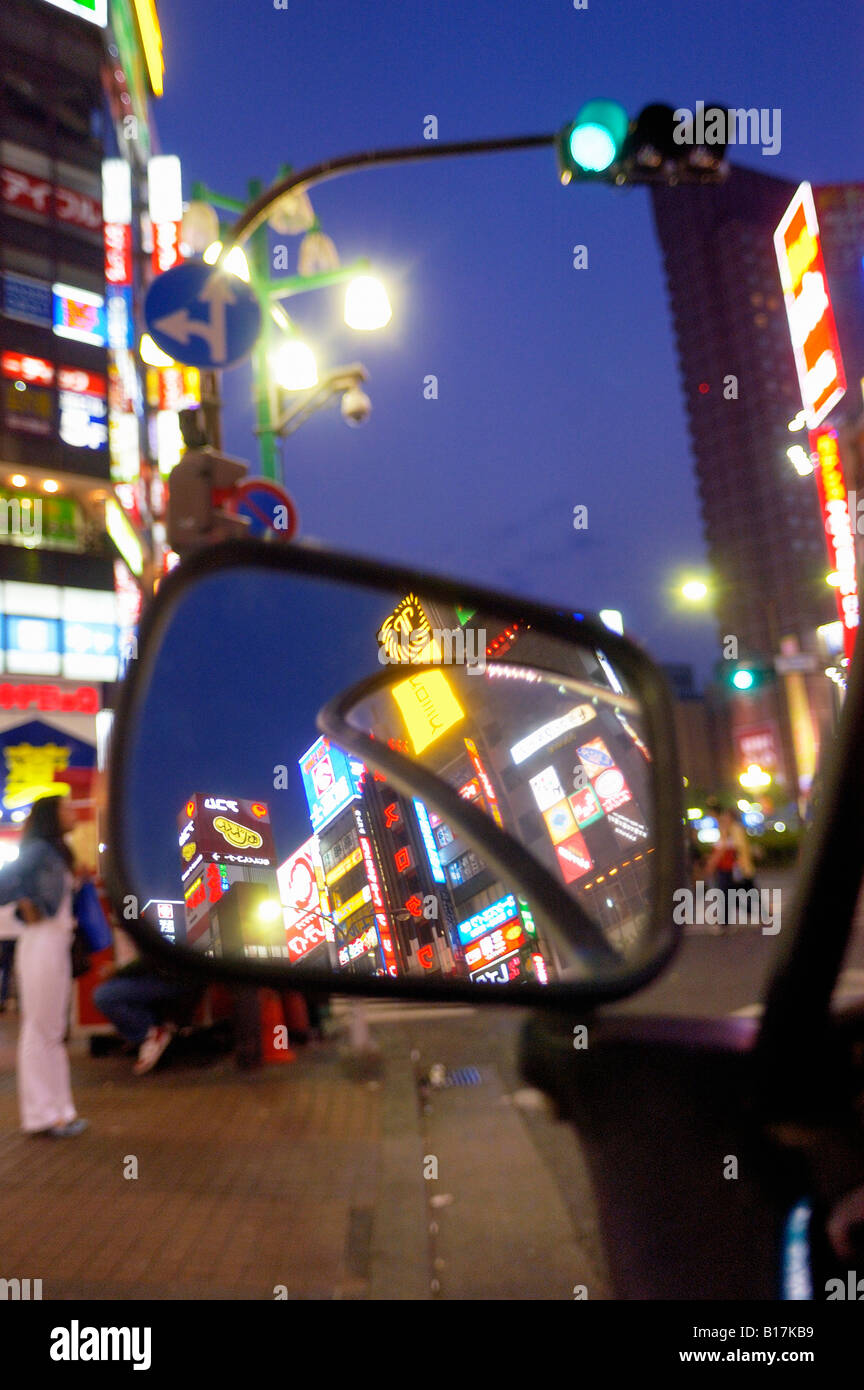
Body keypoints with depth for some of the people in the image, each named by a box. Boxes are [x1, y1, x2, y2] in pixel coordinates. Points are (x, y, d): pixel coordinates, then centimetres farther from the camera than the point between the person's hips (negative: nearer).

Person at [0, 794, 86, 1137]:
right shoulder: (38, 849, -9)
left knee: (52, 1030, 13)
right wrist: (28, 908, -10)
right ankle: (42, 1113, 5)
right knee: (39, 1028, -2)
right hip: (41, 941, -9)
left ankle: (57, 1109, 20)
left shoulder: (56, 853, 17)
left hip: (58, 943, 9)